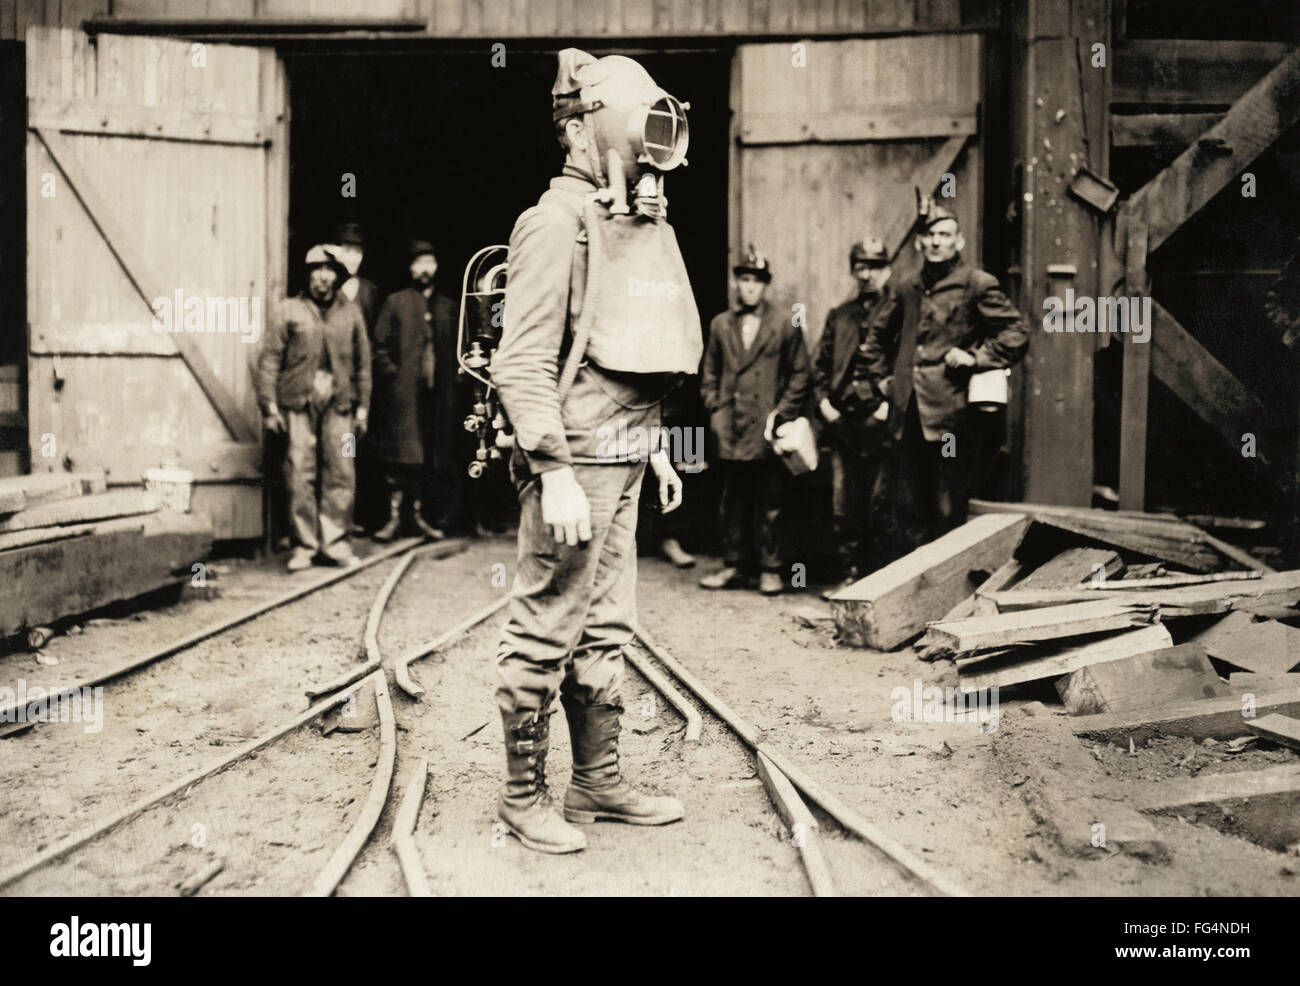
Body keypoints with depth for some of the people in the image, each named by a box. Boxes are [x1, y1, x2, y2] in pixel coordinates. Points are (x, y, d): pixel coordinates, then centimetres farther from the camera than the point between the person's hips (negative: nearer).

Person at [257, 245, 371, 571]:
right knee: (299, 474, -4)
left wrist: (362, 407, 12)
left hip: (338, 403, 2)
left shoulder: (351, 313, 14)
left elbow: (363, 362, 17)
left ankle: (335, 541, 7)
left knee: (341, 472, -3)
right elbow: (269, 358, 5)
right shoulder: (288, 310, 8)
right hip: (298, 401, -2)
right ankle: (304, 545, 4)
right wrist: (270, 406, -3)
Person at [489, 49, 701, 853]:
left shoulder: (642, 222, 15)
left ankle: (599, 782, 28)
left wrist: (655, 447, 20)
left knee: (606, 632, 15)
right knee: (546, 634, 1)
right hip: (574, 461, -9)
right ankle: (523, 795, 17)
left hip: (623, 462, 9)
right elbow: (522, 361, -17)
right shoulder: (560, 220, -11)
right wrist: (556, 472, -23)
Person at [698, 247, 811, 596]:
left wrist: (782, 413, -4)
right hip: (732, 430, 3)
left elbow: (799, 374, 4)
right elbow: (710, 374, 16)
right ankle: (735, 565, 17)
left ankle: (770, 568, 10)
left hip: (767, 429, -3)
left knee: (769, 501, 1)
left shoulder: (785, 325, 4)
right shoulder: (721, 325, 12)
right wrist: (717, 410, 5)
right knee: (734, 499, 8)